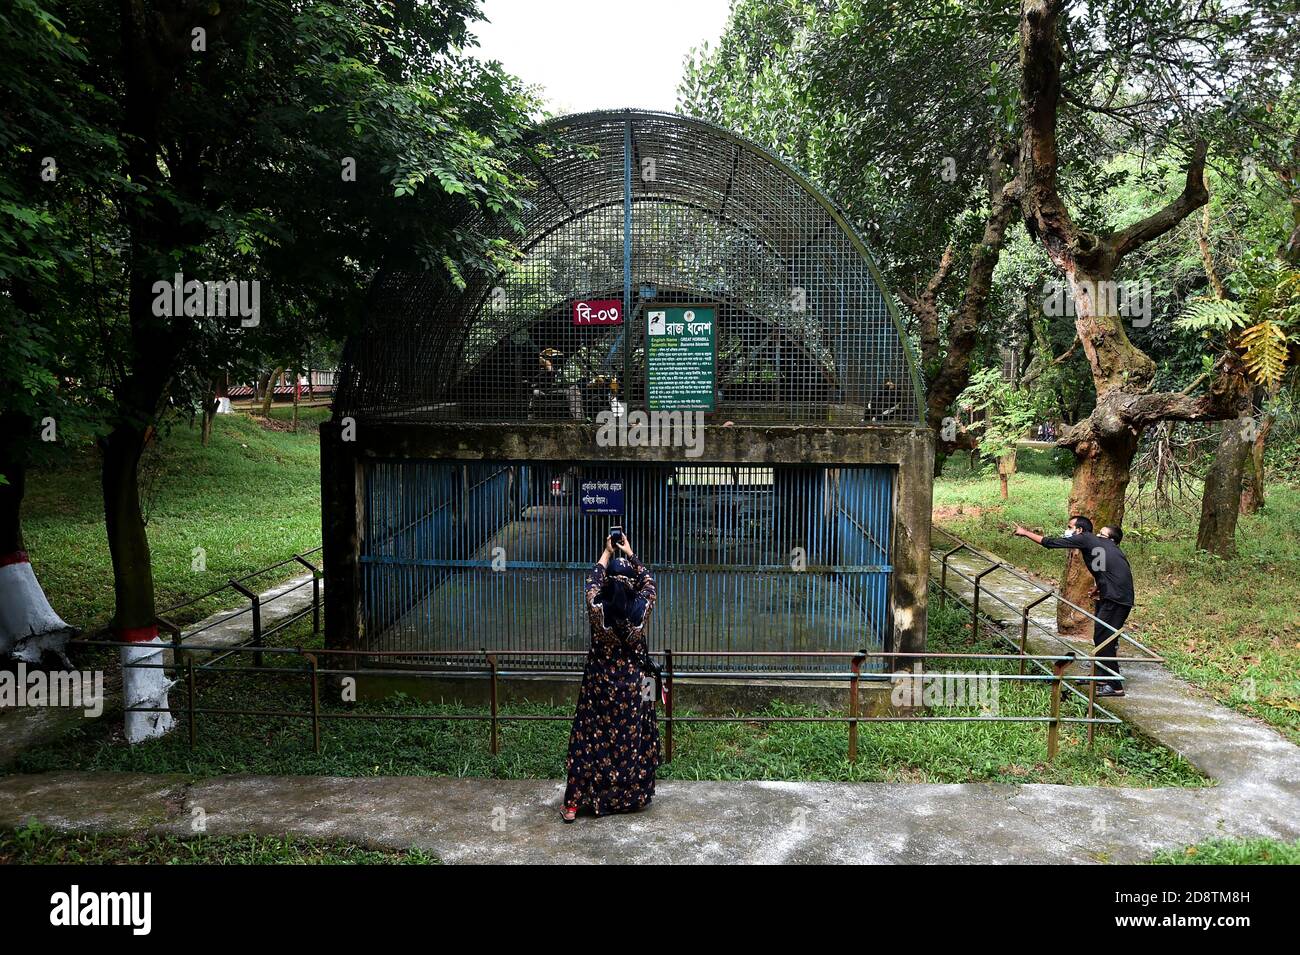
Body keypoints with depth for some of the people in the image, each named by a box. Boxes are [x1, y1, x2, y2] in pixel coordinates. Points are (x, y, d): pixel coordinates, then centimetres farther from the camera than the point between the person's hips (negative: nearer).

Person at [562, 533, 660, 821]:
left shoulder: (597, 609, -17)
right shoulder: (640, 609, -16)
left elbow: (592, 582, 4)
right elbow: (648, 582, 5)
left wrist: (607, 553, 14)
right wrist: (630, 554, 12)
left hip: (600, 683, 0)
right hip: (634, 685, 0)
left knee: (592, 738, 6)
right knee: (632, 739, 14)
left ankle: (575, 802, 8)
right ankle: (631, 796, 27)